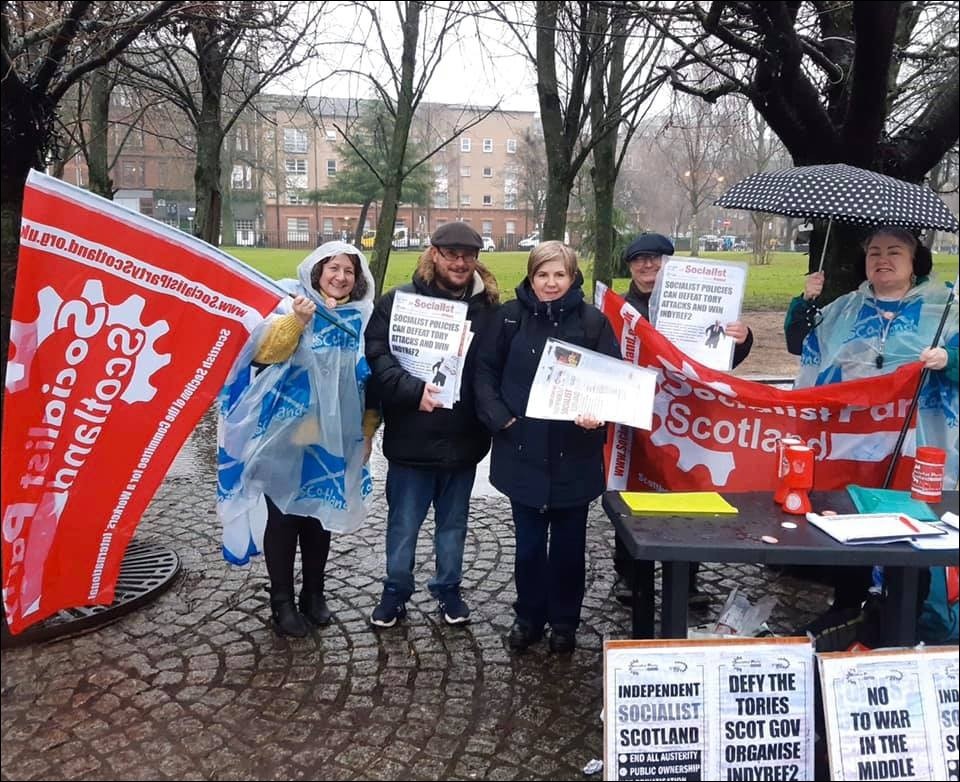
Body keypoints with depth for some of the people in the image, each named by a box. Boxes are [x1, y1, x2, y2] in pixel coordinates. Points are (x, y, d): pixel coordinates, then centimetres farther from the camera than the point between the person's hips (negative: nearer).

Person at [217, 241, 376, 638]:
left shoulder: (363, 319, 5)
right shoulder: (293, 305, -6)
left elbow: (371, 380, 10)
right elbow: (265, 352, -20)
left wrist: (367, 432, 9)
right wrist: (296, 320, -34)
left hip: (332, 440, 4)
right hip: (285, 437, -3)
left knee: (320, 516, 14)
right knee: (282, 517, 4)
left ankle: (313, 594, 29)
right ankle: (282, 602, 17)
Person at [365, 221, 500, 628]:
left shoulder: (489, 307, 2)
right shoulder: (398, 301, -5)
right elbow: (377, 356, -13)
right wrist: (414, 390, -25)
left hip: (463, 439, 3)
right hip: (411, 438, -2)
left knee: (453, 523, 18)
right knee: (403, 524, 10)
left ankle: (449, 589, 36)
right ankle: (396, 593, 30)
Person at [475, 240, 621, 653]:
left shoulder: (592, 321, -4)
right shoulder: (511, 316, 0)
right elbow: (486, 370, 3)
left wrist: (599, 414, -22)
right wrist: (499, 417, -10)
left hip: (574, 453, -1)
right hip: (522, 450, 1)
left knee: (568, 542, 12)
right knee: (529, 541, 12)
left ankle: (564, 620, 30)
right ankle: (529, 616, 31)